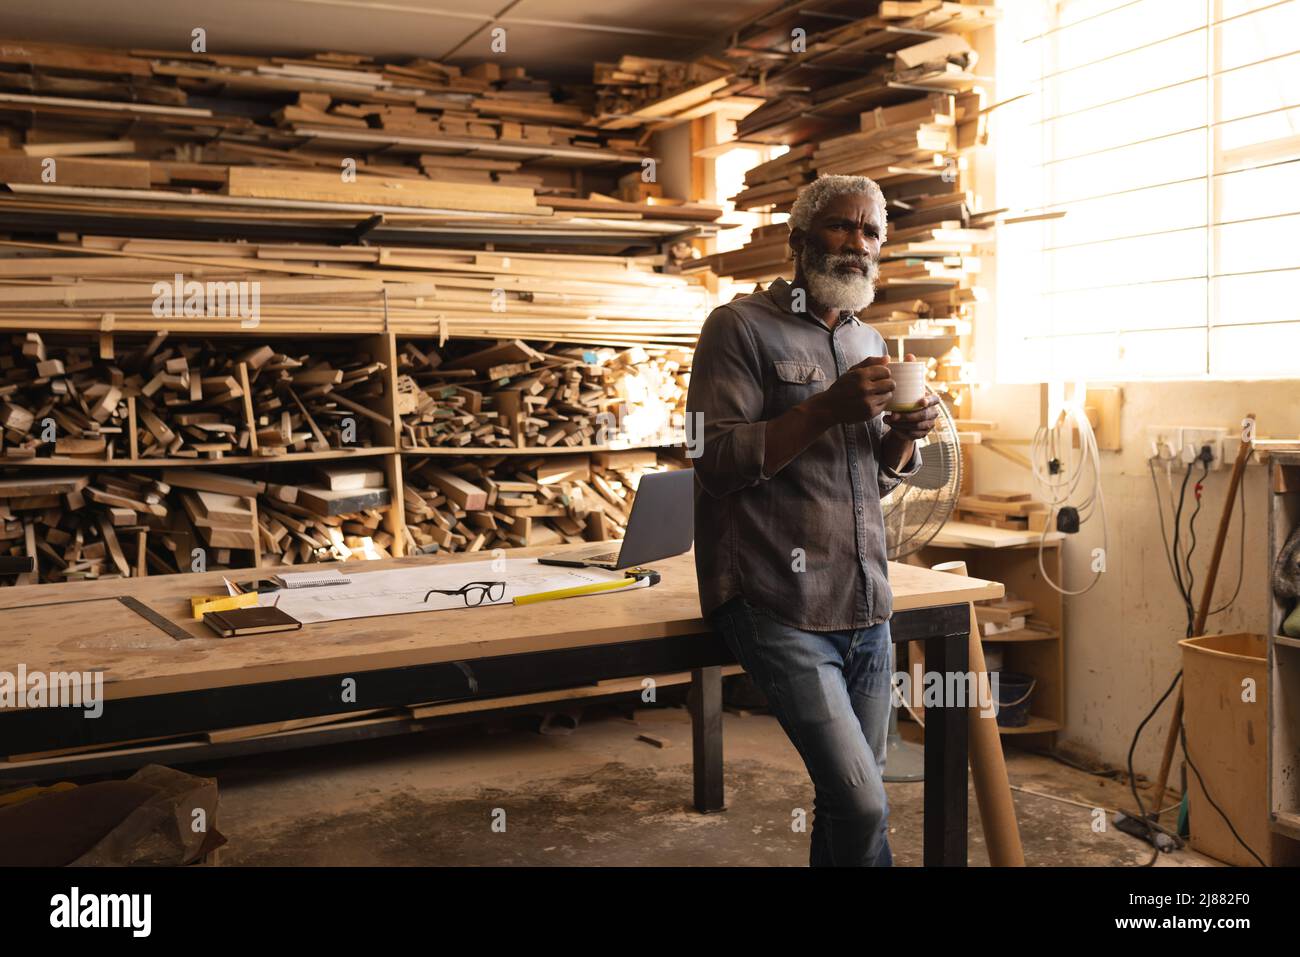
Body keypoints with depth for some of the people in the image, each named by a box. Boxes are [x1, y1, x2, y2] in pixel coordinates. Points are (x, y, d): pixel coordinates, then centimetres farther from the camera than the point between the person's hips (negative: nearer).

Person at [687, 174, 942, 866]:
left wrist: (904, 434, 1)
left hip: (865, 607, 7)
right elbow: (714, 458, -14)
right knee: (862, 807, -14)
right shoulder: (741, 326, -4)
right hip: (776, 606, -7)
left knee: (852, 800, 12)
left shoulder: (867, 341, 17)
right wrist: (827, 409, -21)